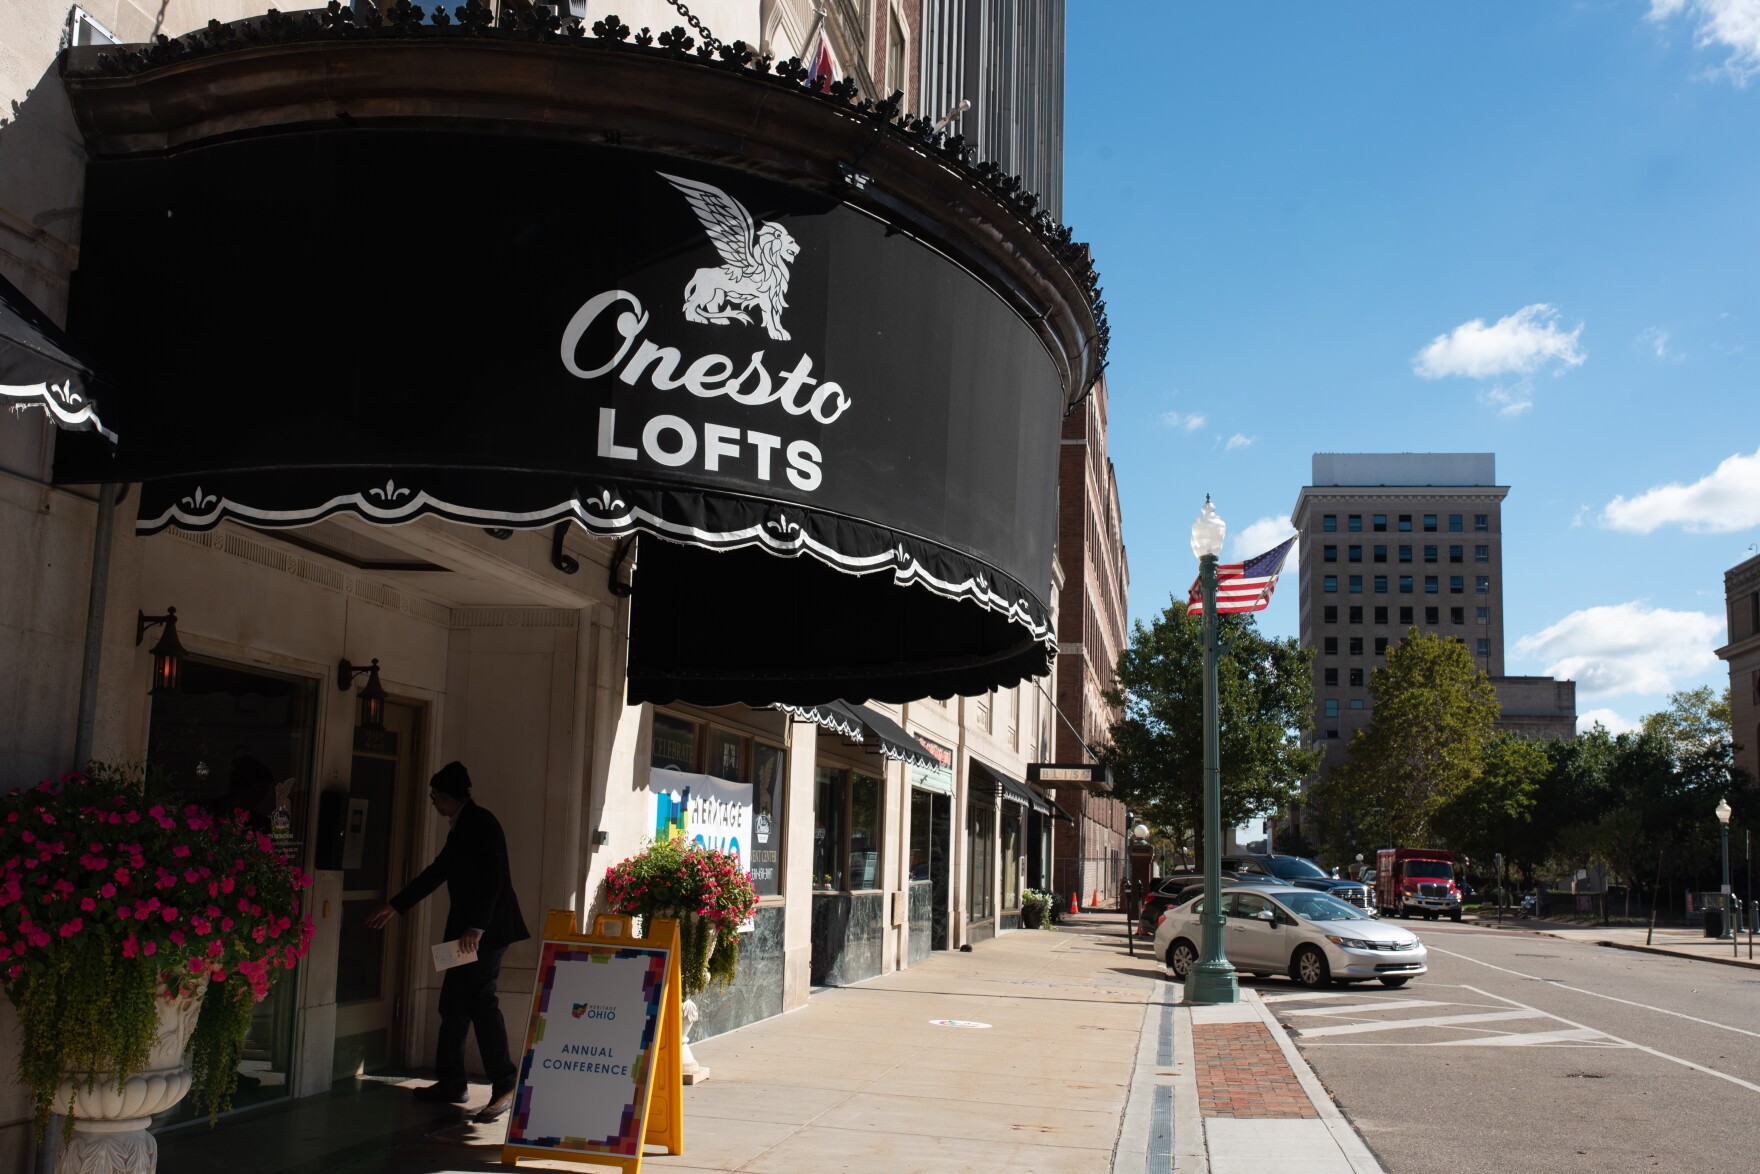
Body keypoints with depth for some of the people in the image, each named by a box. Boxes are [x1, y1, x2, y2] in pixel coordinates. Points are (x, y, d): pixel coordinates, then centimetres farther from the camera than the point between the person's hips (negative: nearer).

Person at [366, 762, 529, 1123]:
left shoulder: (480, 823, -12)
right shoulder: (462, 826, 18)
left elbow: (492, 878, -20)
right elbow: (437, 872, 26)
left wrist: (477, 927, -26)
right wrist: (394, 907, 30)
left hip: (487, 930, -10)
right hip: (467, 929, 10)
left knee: (481, 999, -15)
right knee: (454, 1003, 13)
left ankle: (505, 1085, -16)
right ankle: (451, 1082, 21)